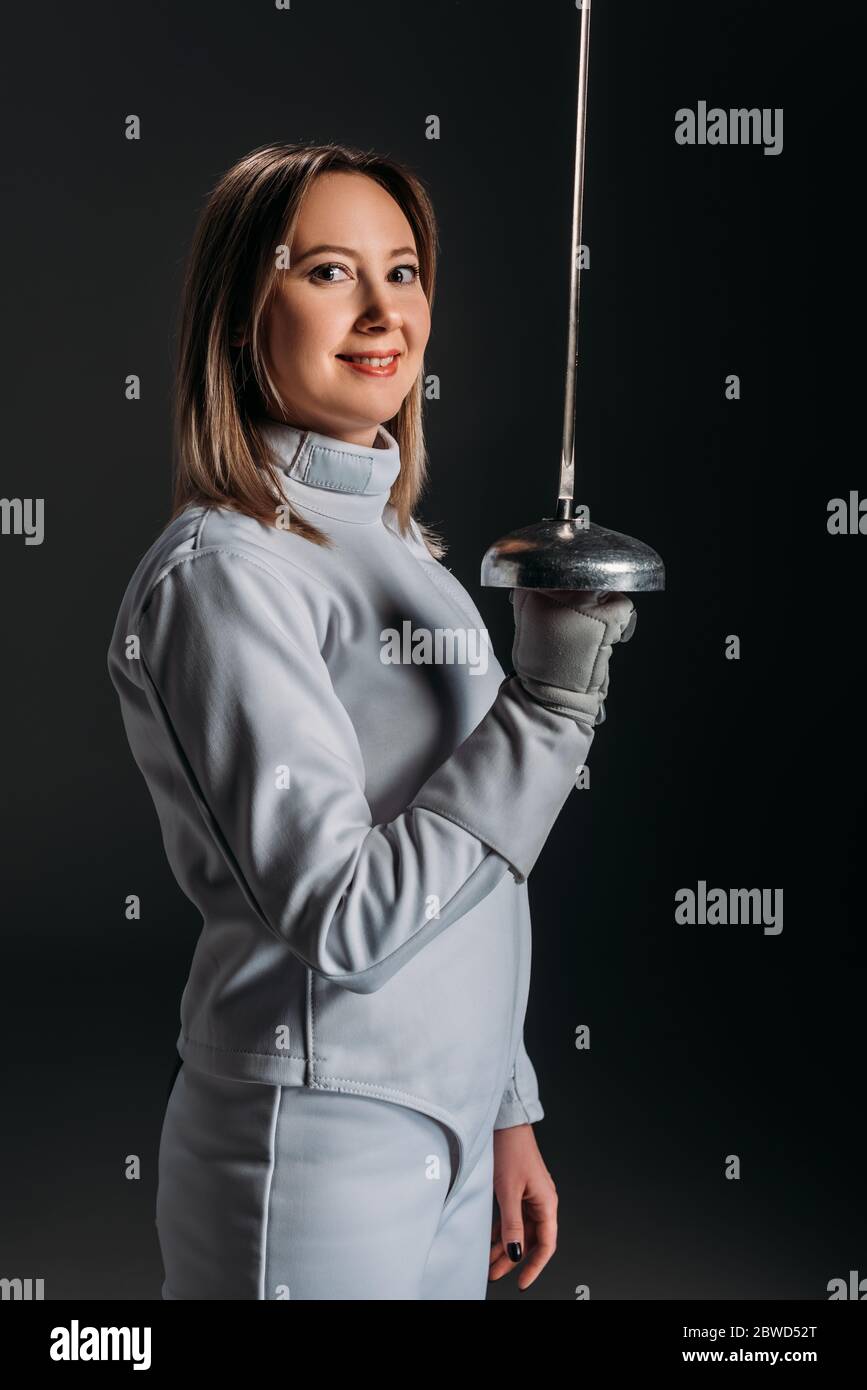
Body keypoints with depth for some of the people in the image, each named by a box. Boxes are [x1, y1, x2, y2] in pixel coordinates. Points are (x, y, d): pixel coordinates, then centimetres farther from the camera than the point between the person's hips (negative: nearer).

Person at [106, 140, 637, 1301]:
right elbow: (344, 920, -21)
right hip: (315, 1152, -7)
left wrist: (505, 1113, 15)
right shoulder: (225, 572, -16)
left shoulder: (400, 546, 9)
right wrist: (555, 704, -22)